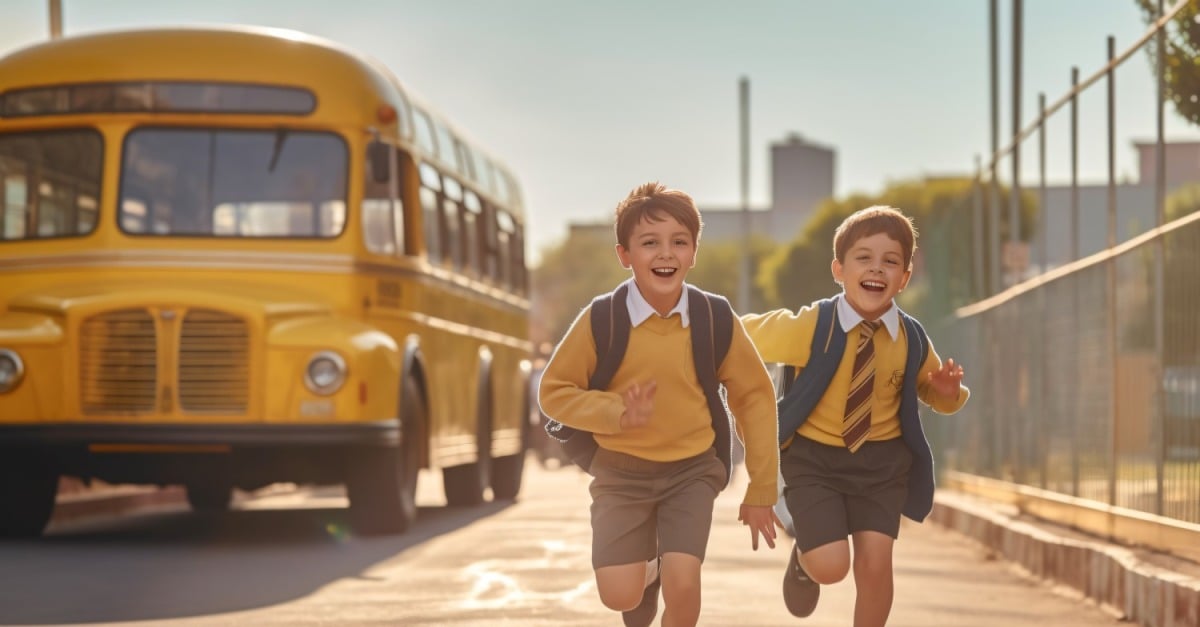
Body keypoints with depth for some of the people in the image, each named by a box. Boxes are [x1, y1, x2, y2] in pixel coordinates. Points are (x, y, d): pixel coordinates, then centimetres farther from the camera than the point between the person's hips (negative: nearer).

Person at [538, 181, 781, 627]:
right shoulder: (601, 320, -15)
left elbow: (755, 396, 0)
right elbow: (554, 392, -6)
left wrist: (761, 490, 1)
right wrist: (617, 413, -23)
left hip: (692, 469, 0)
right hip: (622, 471, 0)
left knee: (682, 584, -17)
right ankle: (645, 572, 27)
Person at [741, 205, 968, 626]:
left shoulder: (911, 340, -8)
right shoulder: (809, 327, -18)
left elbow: (934, 392, 8)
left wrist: (949, 391, -15)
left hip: (882, 460, 2)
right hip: (814, 457, -2)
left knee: (875, 562, -5)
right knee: (831, 566, -12)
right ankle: (805, 558, 26)